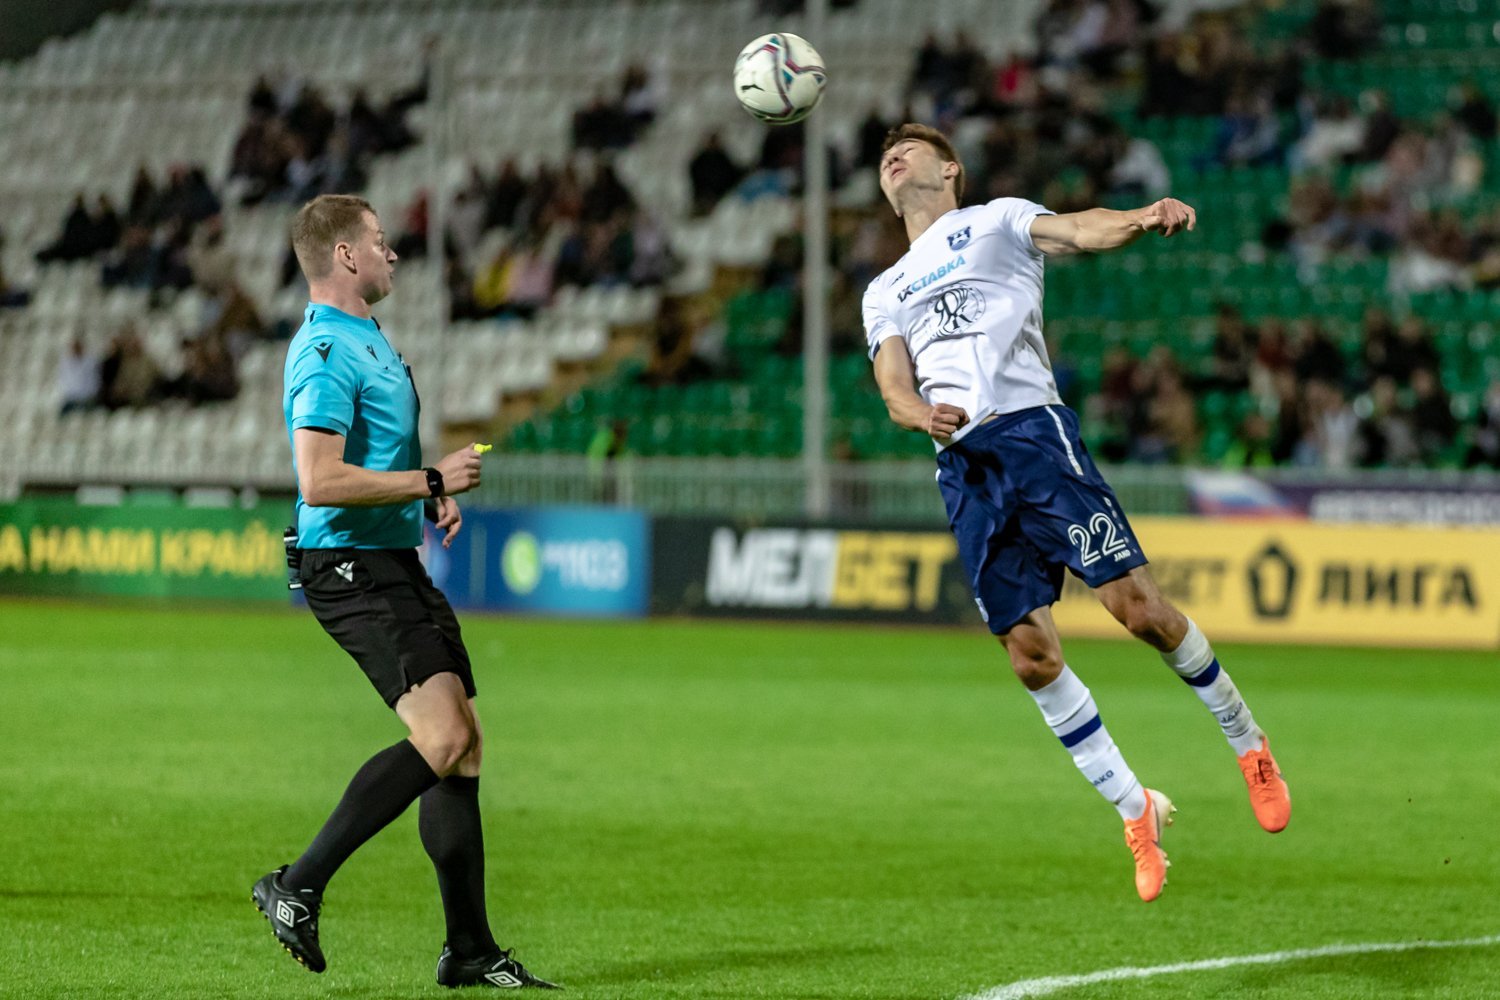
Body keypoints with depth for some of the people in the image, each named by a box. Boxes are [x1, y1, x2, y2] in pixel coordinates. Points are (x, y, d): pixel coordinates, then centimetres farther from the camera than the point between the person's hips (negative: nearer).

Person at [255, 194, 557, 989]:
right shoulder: (326, 354, -16)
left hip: (395, 565, 10)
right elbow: (322, 481, -26)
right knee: (442, 739, -21)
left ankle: (470, 950, 9)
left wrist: (434, 496, 15)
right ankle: (298, 887, -13)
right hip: (351, 568, -10)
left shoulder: (367, 340, 18)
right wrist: (432, 481, -18)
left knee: (463, 745, 6)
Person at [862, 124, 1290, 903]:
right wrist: (925, 415, -14)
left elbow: (1076, 230, -5)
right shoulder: (885, 292, 25)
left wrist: (1143, 218, -29)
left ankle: (1246, 744, 6)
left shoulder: (994, 221, 15)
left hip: (1031, 431, -4)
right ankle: (1136, 812, 6)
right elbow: (894, 388, 12)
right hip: (962, 466, 4)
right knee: (1031, 655, -5)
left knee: (1138, 608, -14)